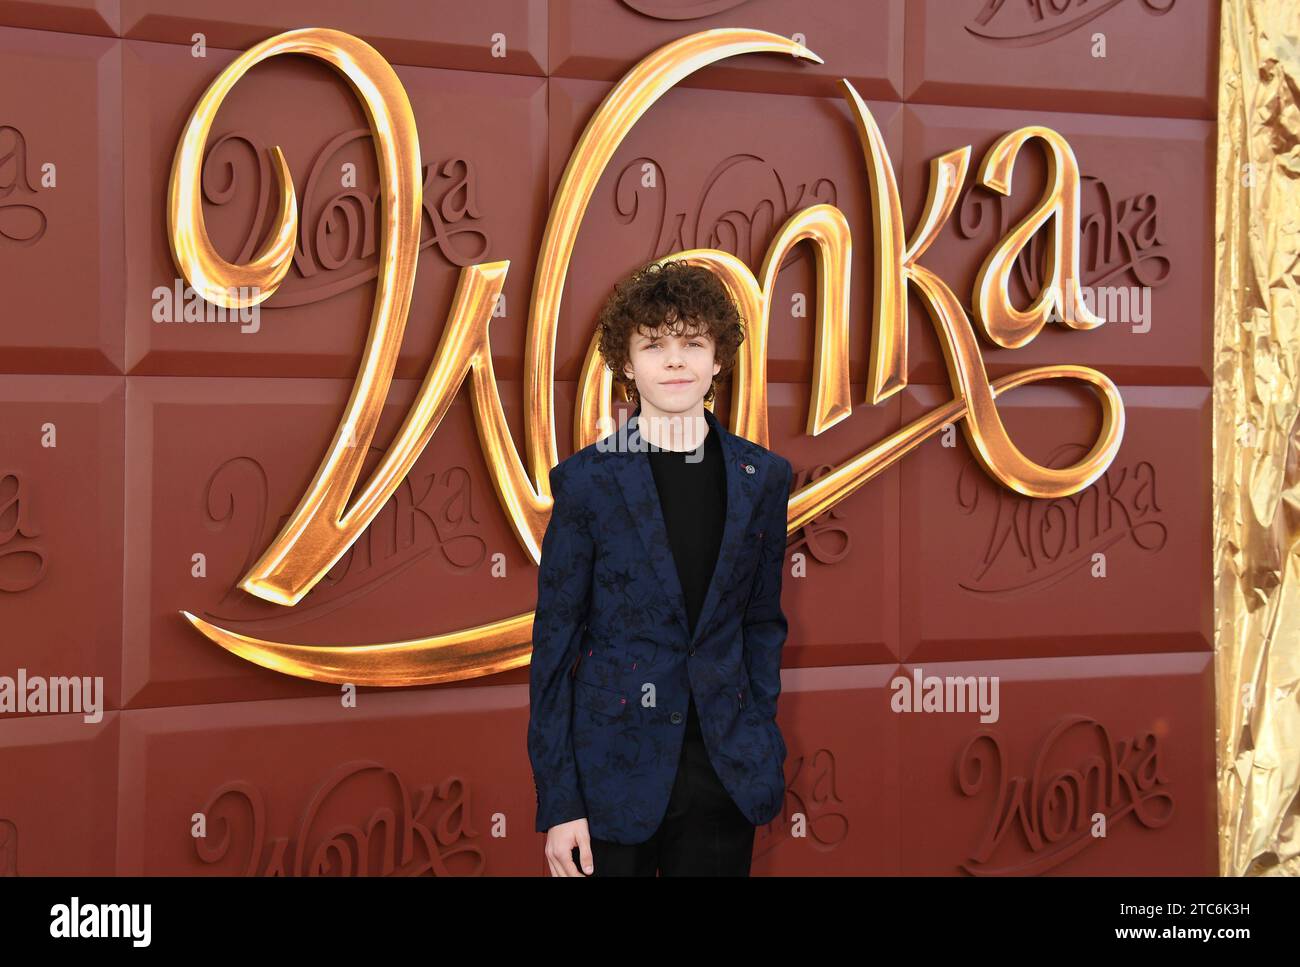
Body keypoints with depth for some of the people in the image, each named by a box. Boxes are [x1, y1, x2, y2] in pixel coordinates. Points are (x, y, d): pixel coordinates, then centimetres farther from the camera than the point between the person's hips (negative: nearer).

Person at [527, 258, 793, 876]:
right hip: (616, 773, -2)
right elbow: (554, 645, -3)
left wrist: (760, 737, 3)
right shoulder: (587, 480, -5)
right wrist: (558, 801, -7)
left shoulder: (763, 477, 4)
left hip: (726, 775, 3)